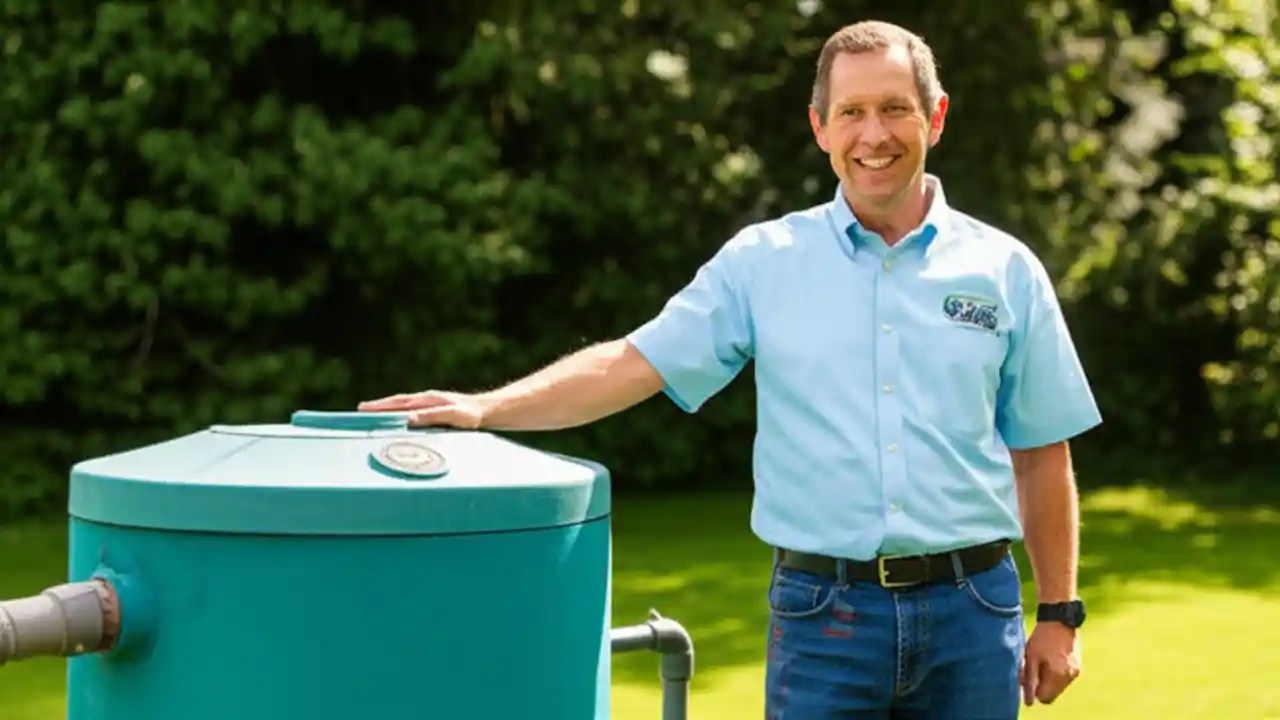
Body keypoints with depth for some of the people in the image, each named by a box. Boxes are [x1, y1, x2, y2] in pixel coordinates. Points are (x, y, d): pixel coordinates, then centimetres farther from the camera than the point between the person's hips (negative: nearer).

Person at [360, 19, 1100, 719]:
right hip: (823, 618, -1)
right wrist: (486, 408, -15)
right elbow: (632, 365, -2)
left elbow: (1041, 456, 9)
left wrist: (1058, 615, 6)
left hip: (970, 611, 1)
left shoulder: (1005, 270, 5)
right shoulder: (763, 261, 3)